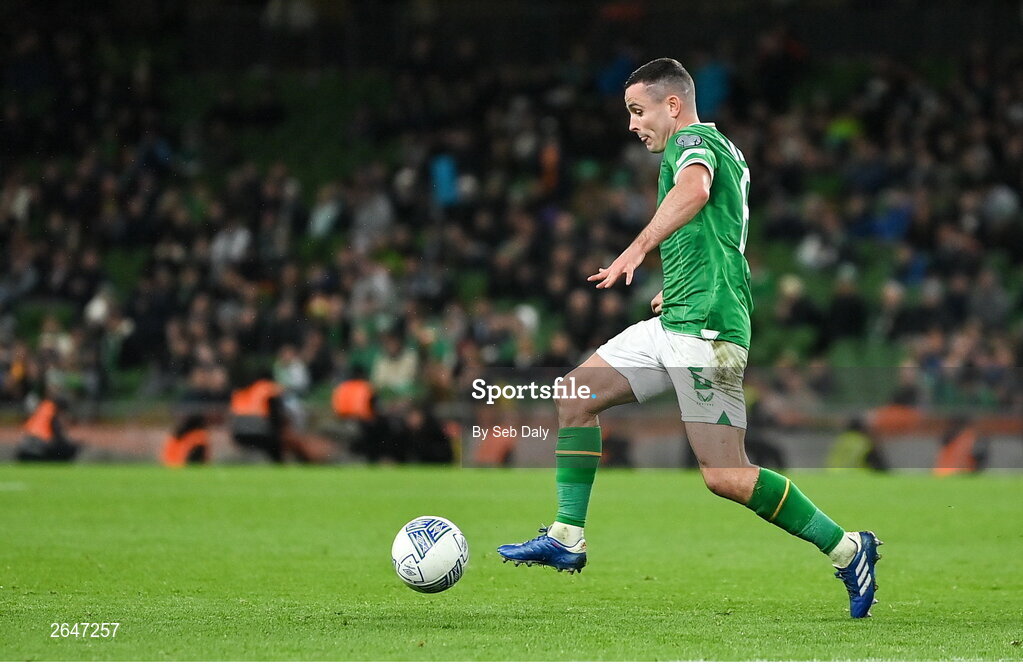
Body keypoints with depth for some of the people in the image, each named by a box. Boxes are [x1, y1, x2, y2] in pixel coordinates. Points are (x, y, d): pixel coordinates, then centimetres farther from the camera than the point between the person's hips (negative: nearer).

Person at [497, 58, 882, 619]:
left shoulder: (692, 140, -6)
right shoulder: (722, 150, 24)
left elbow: (694, 190, -31)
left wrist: (638, 249, -40)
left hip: (705, 328, -10)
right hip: (676, 322, 10)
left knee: (725, 475, -12)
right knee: (576, 394, 6)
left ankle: (847, 550, -5)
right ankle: (566, 540, 6)